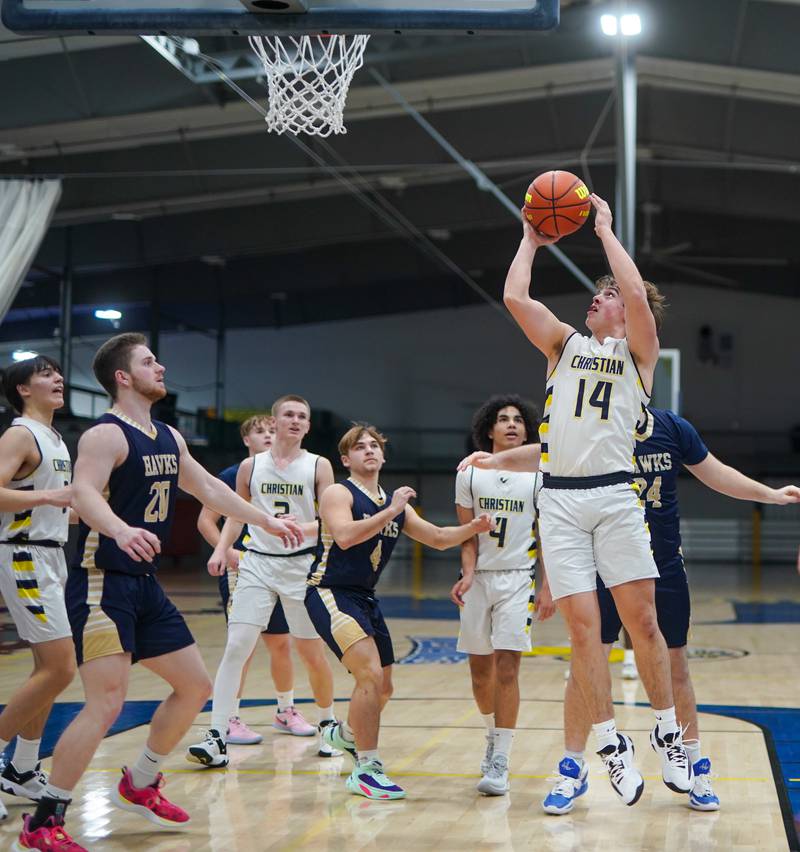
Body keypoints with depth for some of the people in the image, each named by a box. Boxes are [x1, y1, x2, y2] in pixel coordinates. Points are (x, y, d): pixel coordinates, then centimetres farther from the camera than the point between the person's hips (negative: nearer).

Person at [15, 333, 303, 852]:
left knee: (195, 687, 13)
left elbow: (208, 487, 25)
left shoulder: (169, 438, 13)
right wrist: (121, 531, -51)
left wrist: (267, 522, 27)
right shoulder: (107, 435, -14)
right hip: (102, 584, -9)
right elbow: (84, 492, -31)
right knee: (108, 703, -17)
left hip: (145, 584, 9)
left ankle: (140, 786, 30)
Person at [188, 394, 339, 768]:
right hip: (258, 564, 1)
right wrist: (221, 549, 2)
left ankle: (328, 724, 32)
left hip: (302, 565, -1)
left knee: (312, 654, 7)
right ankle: (216, 738, -11)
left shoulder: (318, 466, 0)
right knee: (236, 647, -12)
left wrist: (302, 528, -23)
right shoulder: (251, 466, 6)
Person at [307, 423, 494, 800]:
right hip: (330, 593, -8)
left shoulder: (394, 503, 13)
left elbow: (437, 537, 14)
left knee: (382, 687, 19)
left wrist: (473, 527, -3)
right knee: (370, 675, -23)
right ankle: (366, 770, -15)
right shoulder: (339, 494, -9)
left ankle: (344, 733, 49)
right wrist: (390, 512, -28)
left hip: (365, 598, 9)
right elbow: (345, 536, -27)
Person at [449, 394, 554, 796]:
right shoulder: (469, 473, 4)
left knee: (506, 669, -12)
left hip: (518, 579, -2)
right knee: (480, 669, 9)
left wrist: (546, 586, -3)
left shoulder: (538, 476, 1)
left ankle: (500, 763, -10)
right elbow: (467, 533, 3)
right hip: (478, 578, 2)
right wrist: (468, 574, -13)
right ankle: (493, 736, 35)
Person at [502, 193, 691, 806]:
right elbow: (515, 298, 6)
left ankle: (668, 734, 11)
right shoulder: (565, 344, 18)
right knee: (582, 625, -3)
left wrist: (606, 231, 1)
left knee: (642, 617, -4)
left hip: (615, 495, -2)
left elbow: (638, 295, -8)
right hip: (559, 498, 2)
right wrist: (531, 241, 17)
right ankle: (611, 743, 4)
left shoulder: (639, 352, 10)